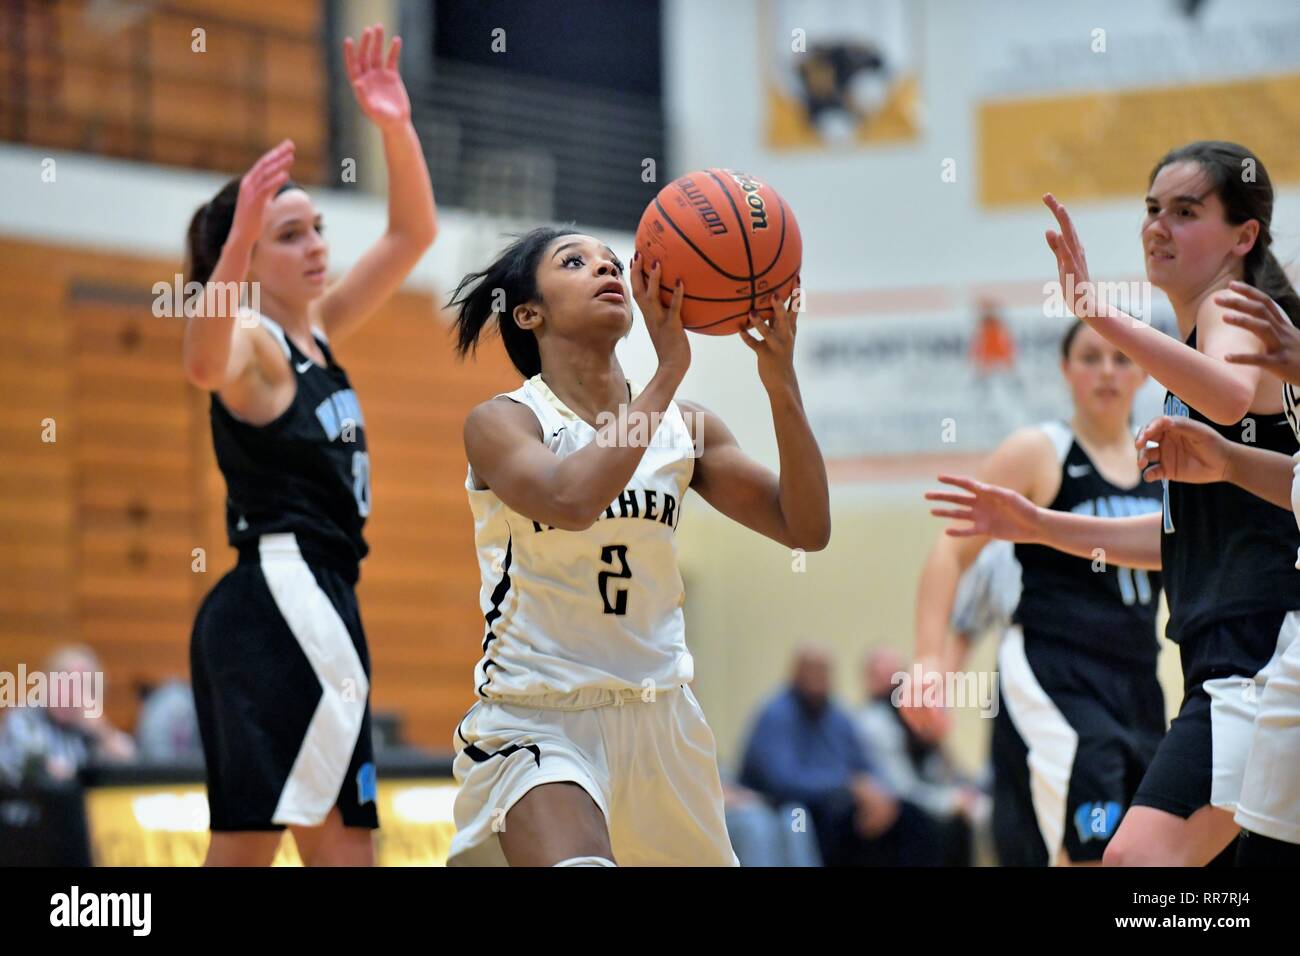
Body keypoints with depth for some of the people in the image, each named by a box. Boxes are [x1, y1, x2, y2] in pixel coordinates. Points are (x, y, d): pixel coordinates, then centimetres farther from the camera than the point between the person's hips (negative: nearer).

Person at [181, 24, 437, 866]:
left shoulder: (319, 330, 16)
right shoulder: (253, 343, -9)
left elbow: (413, 233, 18)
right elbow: (204, 364, -34)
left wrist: (396, 126, 3)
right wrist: (235, 244, -49)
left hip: (309, 600, 10)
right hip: (287, 599, -10)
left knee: (243, 850, 8)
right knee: (339, 849, -13)